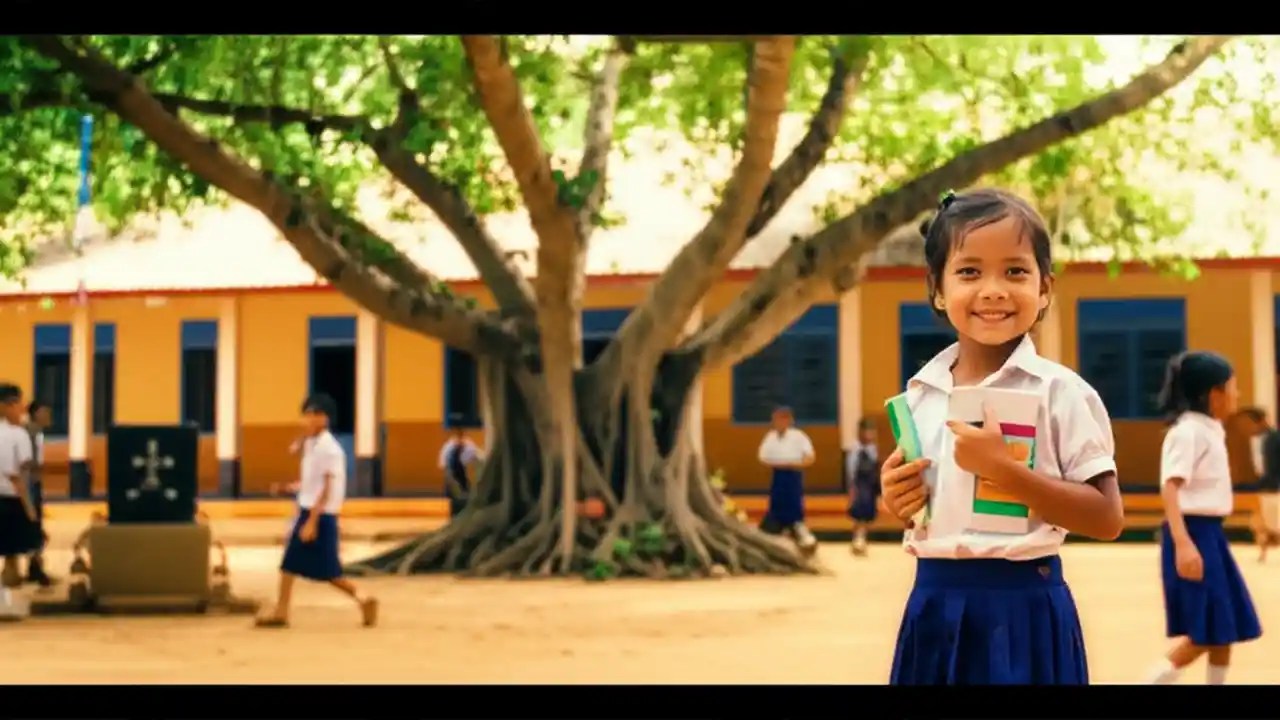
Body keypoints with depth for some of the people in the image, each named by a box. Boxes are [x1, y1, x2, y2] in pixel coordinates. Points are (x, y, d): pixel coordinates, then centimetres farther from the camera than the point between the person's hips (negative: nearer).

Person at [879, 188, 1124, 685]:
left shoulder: (1060, 391, -9)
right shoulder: (920, 392, 5)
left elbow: (1107, 519, -12)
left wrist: (1002, 469, -20)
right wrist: (896, 501, -6)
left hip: (1021, 607, -4)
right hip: (935, 604, 4)